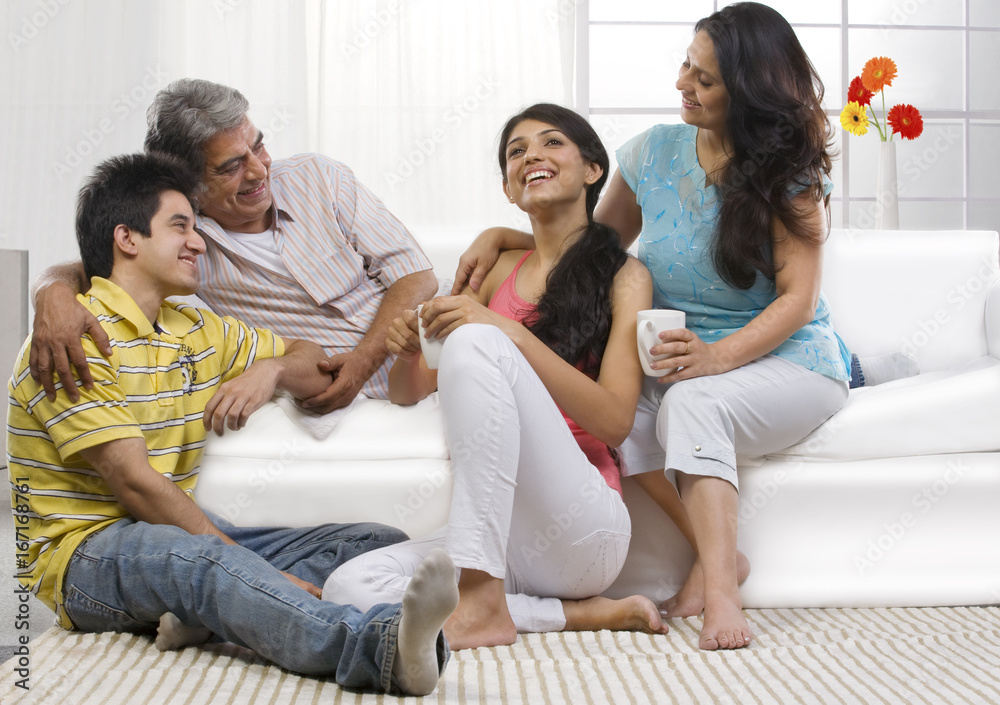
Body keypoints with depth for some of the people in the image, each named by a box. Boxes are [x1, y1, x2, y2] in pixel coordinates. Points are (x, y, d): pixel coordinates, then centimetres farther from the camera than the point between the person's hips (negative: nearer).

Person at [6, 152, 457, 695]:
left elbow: (313, 365, 26)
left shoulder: (196, 331, 16)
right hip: (83, 554, -8)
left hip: (182, 535, 8)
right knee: (199, 558, -42)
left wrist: (270, 369, -1)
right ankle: (381, 649, -66)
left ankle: (201, 610, -33)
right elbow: (135, 483, -19)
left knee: (379, 543, -7)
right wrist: (264, 572, -24)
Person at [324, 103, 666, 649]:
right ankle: (581, 613, -12)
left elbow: (615, 420, -9)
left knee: (475, 343, -26)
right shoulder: (500, 269, 21)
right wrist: (407, 352, -3)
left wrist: (510, 334, -18)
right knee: (349, 588, -22)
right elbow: (409, 393, 21)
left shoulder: (624, 276, 6)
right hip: (503, 538, 5)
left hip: (585, 529, -5)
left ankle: (482, 600, -30)